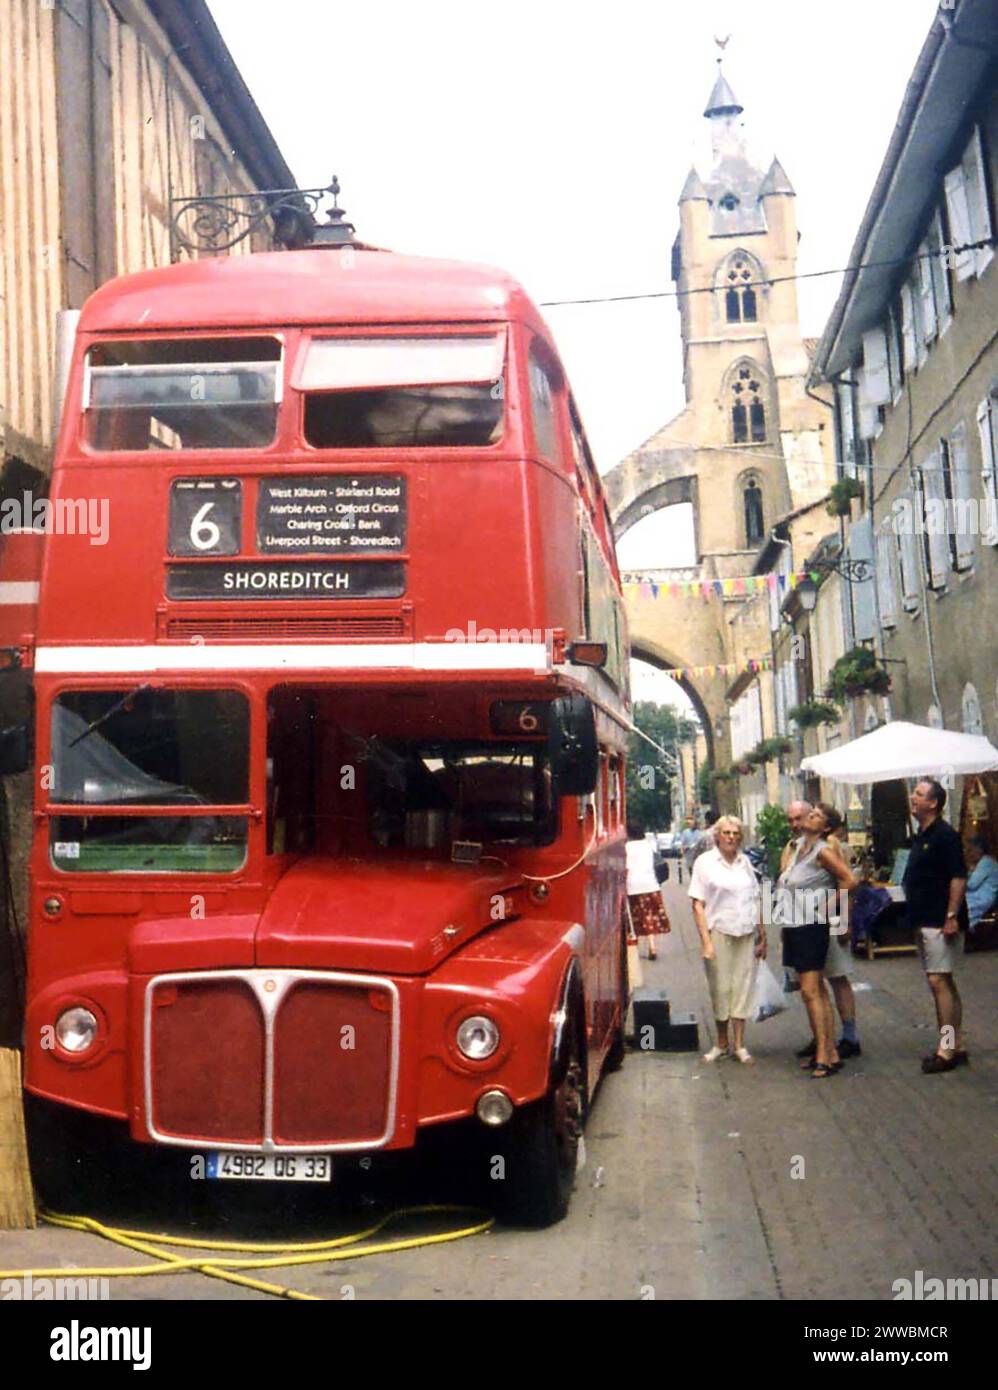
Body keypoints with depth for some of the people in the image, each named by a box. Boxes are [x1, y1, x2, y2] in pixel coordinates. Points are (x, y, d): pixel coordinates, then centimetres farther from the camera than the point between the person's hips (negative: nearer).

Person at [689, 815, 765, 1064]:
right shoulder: (705, 862, -2)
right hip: (719, 933, -3)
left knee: (743, 987, 5)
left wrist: (762, 937, 11)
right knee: (720, 989, 5)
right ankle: (722, 1043, 20)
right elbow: (698, 904, -6)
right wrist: (706, 940, -13)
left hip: (746, 935, 3)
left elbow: (756, 901, 14)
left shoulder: (745, 862, 10)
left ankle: (739, 1044, 14)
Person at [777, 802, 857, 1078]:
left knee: (811, 991, -10)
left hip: (812, 926, -9)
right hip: (794, 926, 9)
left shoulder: (823, 851, -11)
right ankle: (831, 1051, 16)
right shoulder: (798, 848, 13)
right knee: (817, 991, 11)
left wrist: (828, 907, -10)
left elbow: (849, 881, -16)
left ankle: (823, 1056, -8)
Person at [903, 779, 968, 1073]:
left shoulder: (944, 836, -13)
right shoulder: (921, 837, 17)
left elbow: (959, 877, -18)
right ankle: (956, 1046, 19)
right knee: (944, 983, 12)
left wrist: (952, 916, -23)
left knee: (939, 981, -9)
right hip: (925, 922, 10)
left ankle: (946, 1051, -5)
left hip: (939, 923, -10)